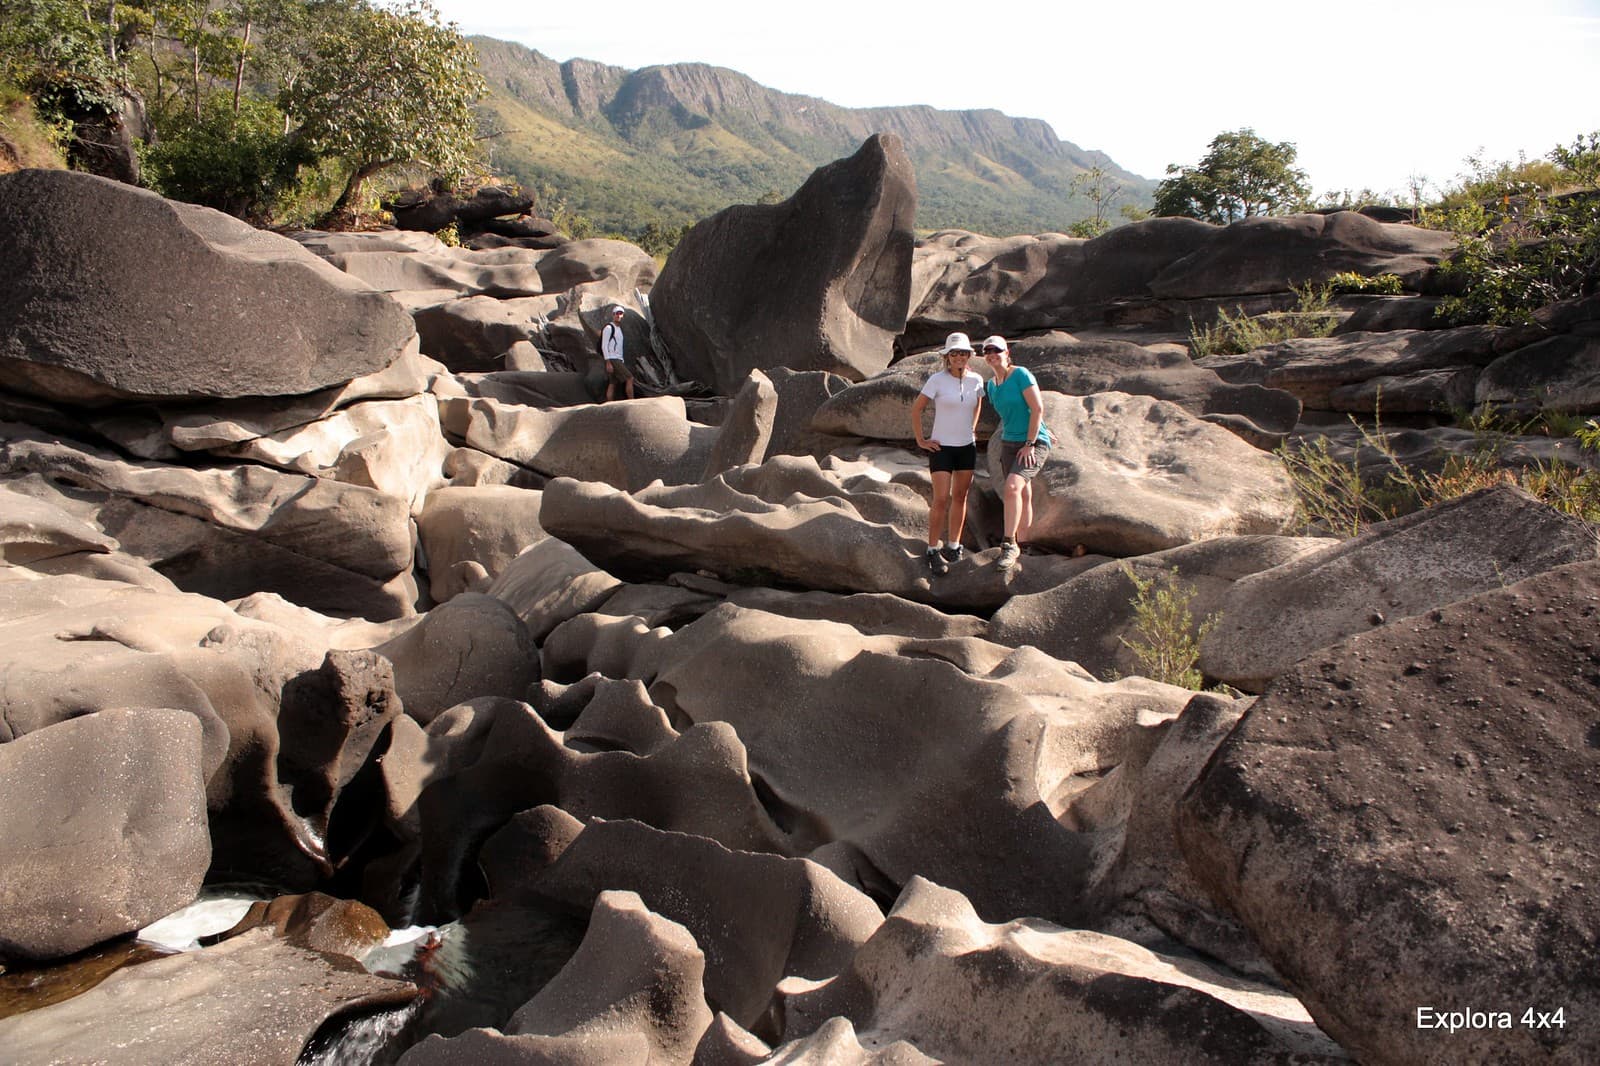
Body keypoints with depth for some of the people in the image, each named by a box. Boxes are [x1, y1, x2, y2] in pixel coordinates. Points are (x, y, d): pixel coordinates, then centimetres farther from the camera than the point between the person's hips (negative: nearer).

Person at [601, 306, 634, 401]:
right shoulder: (609, 327, -8)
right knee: (630, 379, -13)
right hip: (612, 360, -9)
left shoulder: (619, 328, 21)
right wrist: (608, 363, -20)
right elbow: (604, 346, -14)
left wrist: (622, 363, 19)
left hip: (618, 360, 9)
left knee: (612, 385, 4)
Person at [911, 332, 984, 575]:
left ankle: (953, 546, 23)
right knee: (941, 500, -9)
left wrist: (972, 428, 15)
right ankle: (933, 551, 0)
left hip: (967, 447, 5)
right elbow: (916, 409, -6)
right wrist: (920, 440, -7)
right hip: (941, 446, -4)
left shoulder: (976, 380, 1)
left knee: (960, 498, 11)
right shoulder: (937, 379, -12)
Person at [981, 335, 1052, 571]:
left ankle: (1009, 544, -22)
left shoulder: (1021, 374, -10)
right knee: (1023, 496, 10)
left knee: (1012, 488, -25)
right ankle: (1022, 545, 15)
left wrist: (1029, 444, -19)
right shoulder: (991, 385, 11)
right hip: (1008, 444, 7)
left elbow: (1038, 409, -15)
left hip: (1034, 444, -7)